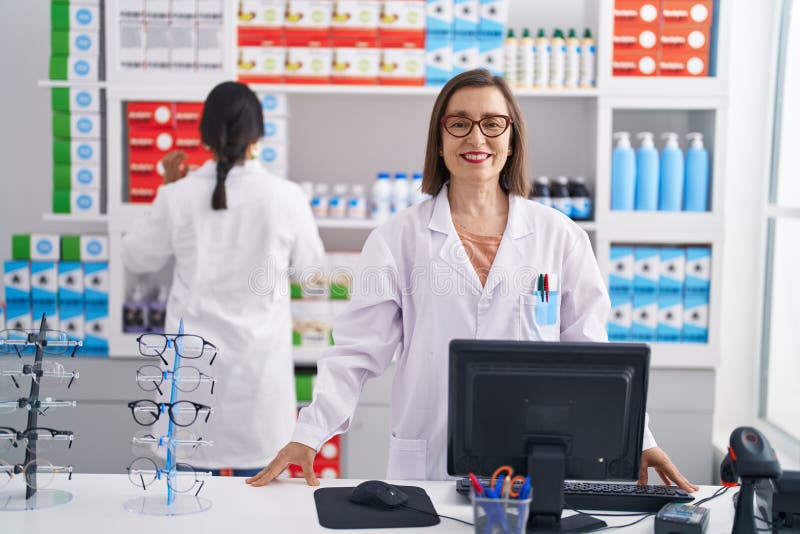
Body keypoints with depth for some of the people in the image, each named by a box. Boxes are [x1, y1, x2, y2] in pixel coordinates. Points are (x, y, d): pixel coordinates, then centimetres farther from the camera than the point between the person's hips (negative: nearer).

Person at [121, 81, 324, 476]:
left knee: (196, 475, 12)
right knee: (255, 474, 11)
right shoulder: (285, 196, -12)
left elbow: (137, 258, 6)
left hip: (195, 357, 1)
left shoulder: (178, 197, -10)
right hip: (257, 358, -1)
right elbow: (308, 264, 5)